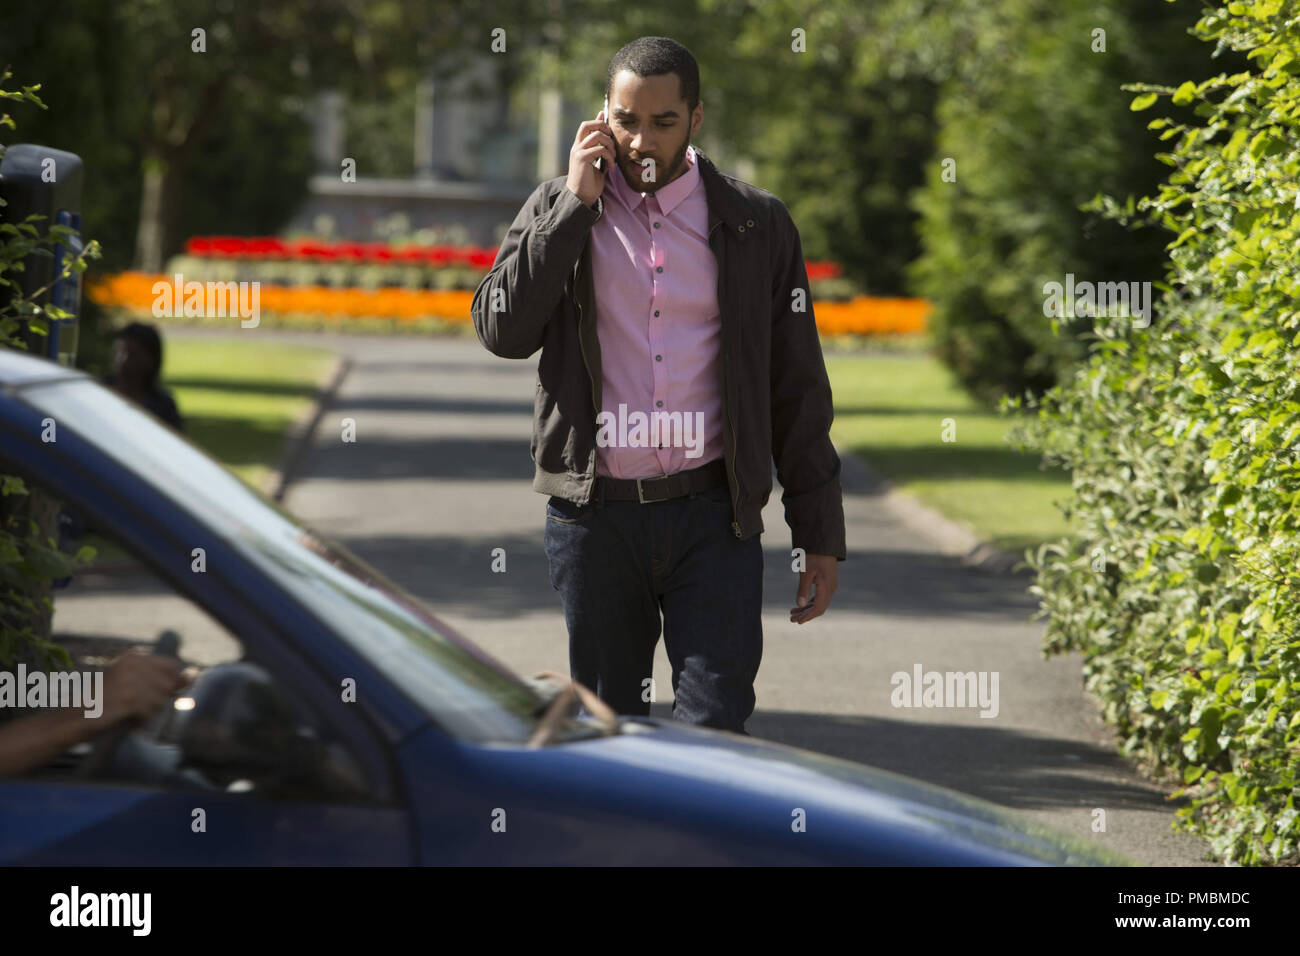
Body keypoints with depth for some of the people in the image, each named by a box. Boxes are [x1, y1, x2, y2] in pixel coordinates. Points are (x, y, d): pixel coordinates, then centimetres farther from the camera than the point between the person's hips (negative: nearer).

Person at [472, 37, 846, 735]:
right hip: (593, 516, 1)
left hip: (713, 518, -1)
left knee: (714, 731, -10)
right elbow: (501, 329, -9)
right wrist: (576, 201, -11)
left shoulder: (755, 225, 5)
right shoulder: (558, 211, 7)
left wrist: (820, 536, 5)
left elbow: (798, 388, 7)